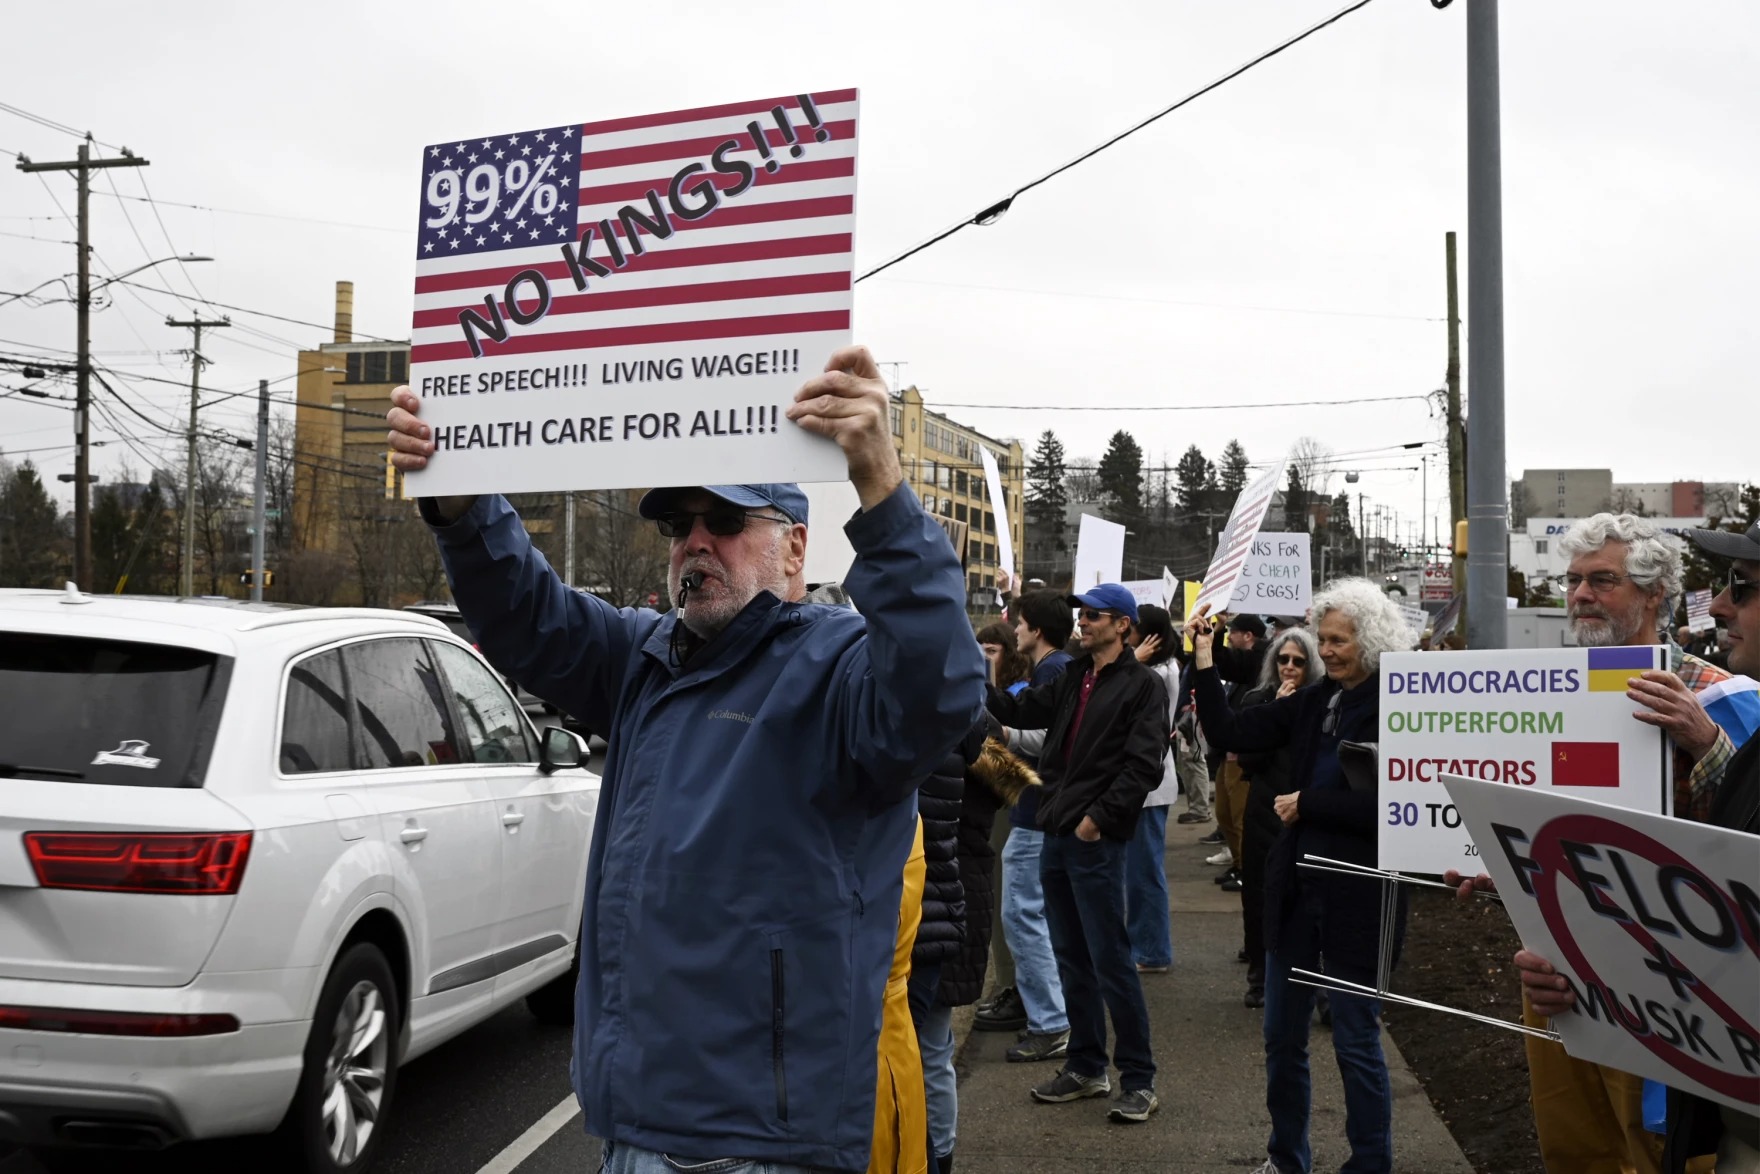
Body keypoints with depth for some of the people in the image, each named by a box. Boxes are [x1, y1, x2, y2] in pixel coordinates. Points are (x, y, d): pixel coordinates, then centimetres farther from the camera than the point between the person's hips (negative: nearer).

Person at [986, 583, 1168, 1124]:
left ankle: (1139, 1080, 6)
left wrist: (1099, 817, -17)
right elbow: (1020, 711, 9)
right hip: (1056, 834, 8)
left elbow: (1143, 765, -15)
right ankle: (1086, 1068, 25)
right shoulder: (1073, 678, 15)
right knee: (1071, 957, 14)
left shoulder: (1141, 685, -7)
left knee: (1110, 960, -4)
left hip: (1096, 841, -7)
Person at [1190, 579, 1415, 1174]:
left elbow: (1389, 806, -20)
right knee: (1282, 1035, 15)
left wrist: (1306, 803, -15)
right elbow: (1231, 734, 2)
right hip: (1296, 886, 6)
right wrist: (1204, 660, -4)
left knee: (1356, 1041, 6)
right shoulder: (1312, 703, 6)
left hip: (1357, 895, -6)